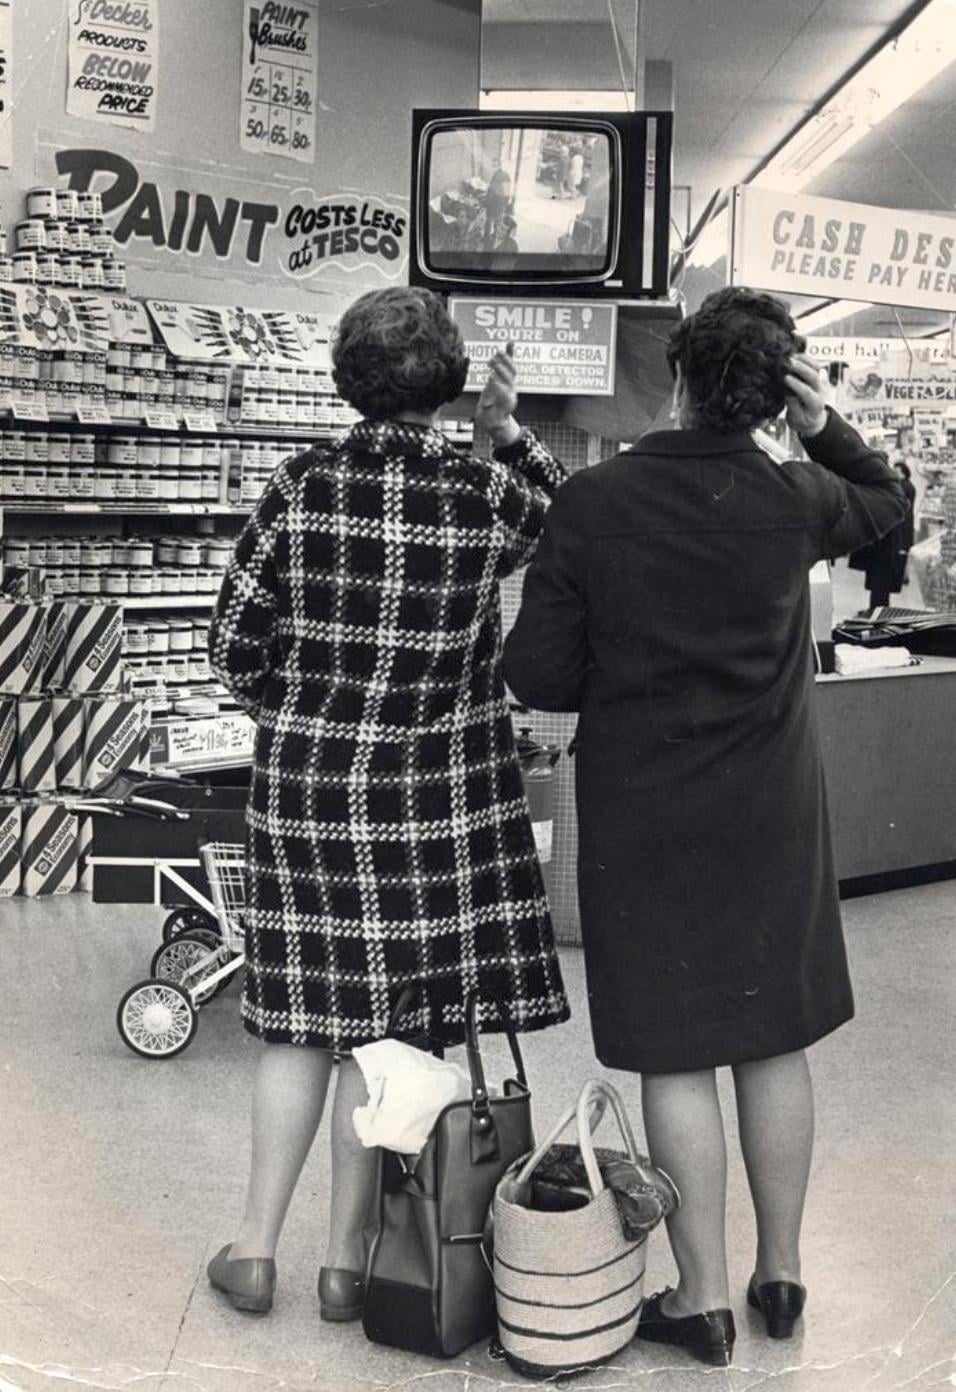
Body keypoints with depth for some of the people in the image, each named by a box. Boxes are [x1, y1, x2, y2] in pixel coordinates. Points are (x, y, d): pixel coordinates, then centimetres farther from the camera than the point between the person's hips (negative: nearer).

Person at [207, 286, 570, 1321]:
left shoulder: (300, 488, -7)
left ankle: (257, 1246, 24)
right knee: (385, 1034, 10)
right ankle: (346, 1261, 23)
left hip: (304, 784, 1)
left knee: (301, 1019, 14)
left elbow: (236, 645, -2)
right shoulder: (487, 495, -9)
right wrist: (509, 435, 9)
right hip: (439, 796, -1)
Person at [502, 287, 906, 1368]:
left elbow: (537, 677, -8)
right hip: (772, 816, 3)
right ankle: (781, 1274, 30)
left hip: (642, 818, -2)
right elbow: (888, 503, 19)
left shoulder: (590, 503, -12)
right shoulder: (796, 497, -5)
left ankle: (703, 1299, 19)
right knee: (776, 1043, 15)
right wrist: (822, 425, 5)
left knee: (674, 1057, 8)